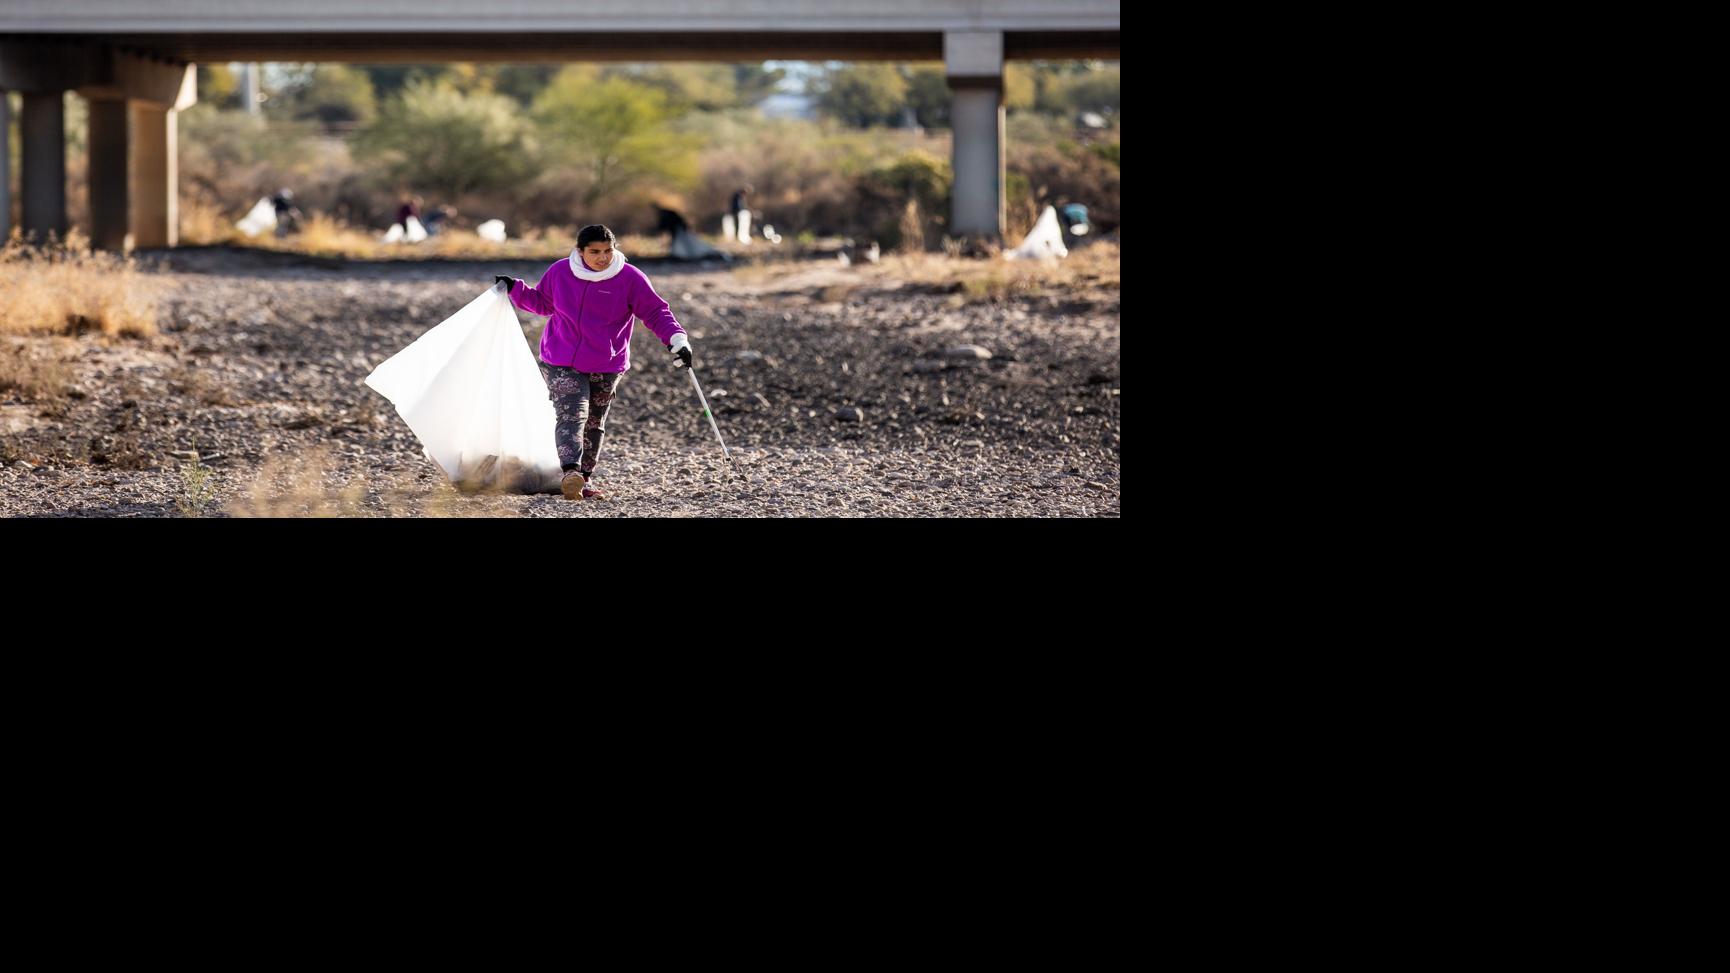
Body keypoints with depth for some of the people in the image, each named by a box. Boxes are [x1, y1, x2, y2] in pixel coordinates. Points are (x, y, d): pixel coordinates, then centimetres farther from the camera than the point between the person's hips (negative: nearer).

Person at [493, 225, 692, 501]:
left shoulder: (630, 278, -9)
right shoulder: (560, 273, -3)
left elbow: (656, 313, -5)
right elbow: (542, 302, 16)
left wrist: (677, 339, -19)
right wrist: (515, 289, 4)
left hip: (606, 368, 2)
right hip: (561, 364, -1)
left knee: (593, 425, 14)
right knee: (571, 415, -21)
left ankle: (583, 479, 28)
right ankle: (570, 472, -38)